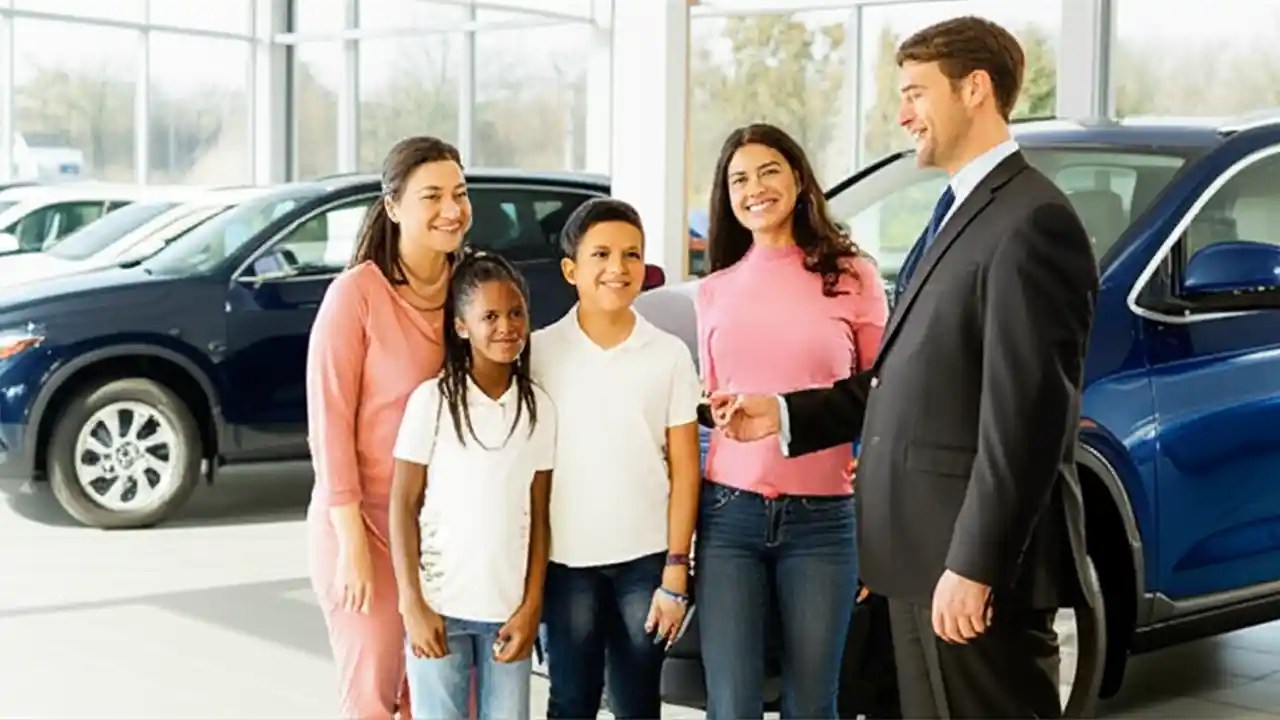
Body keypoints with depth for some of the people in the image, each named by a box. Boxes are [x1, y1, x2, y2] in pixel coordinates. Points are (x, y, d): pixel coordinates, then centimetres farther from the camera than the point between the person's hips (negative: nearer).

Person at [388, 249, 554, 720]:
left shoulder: (539, 408, 4)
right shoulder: (432, 400, -6)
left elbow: (539, 517, 7)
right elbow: (403, 507, -4)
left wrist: (531, 606, 0)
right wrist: (413, 605, -9)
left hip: (507, 607, 3)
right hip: (441, 605, -3)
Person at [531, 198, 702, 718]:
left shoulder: (669, 355, 1)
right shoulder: (541, 352, -1)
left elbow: (684, 472, 2)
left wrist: (675, 569, -4)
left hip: (645, 558, 1)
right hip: (568, 559, 0)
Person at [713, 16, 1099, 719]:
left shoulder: (1030, 222, -15)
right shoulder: (961, 212, 17)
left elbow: (1023, 413, -21)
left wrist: (974, 565, -22)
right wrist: (786, 415, 12)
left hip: (975, 558, -10)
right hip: (923, 554, 10)